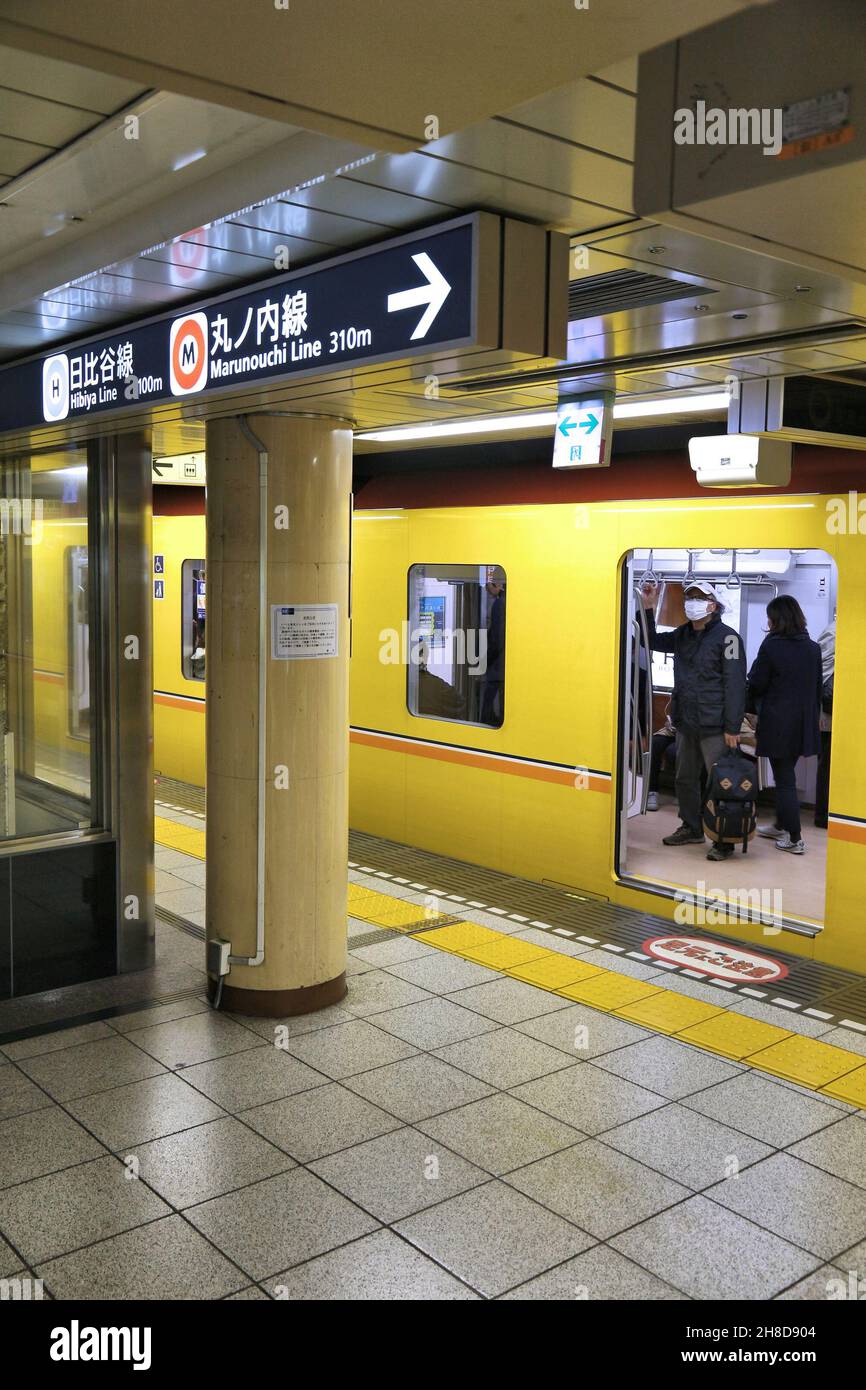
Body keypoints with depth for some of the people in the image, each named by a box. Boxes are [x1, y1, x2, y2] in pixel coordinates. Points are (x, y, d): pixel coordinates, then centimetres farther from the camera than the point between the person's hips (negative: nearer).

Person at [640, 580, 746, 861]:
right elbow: (653, 641, 27)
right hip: (685, 722, 8)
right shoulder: (682, 635, 11)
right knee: (685, 779, 17)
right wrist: (649, 607, 13)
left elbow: (735, 685, -13)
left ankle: (725, 840, 7)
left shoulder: (727, 637, -10)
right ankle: (691, 829, 32)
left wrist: (732, 728, -17)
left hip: (714, 726, -8)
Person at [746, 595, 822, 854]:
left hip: (777, 723, -6)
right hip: (804, 723, 6)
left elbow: (756, 684, -7)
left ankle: (794, 839, 1)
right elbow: (818, 685, 11)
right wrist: (813, 715, 19)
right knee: (785, 774, 19)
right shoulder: (813, 648, 5)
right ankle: (781, 826, 32)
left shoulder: (772, 645, -12)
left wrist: (751, 706, 12)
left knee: (784, 779, 0)